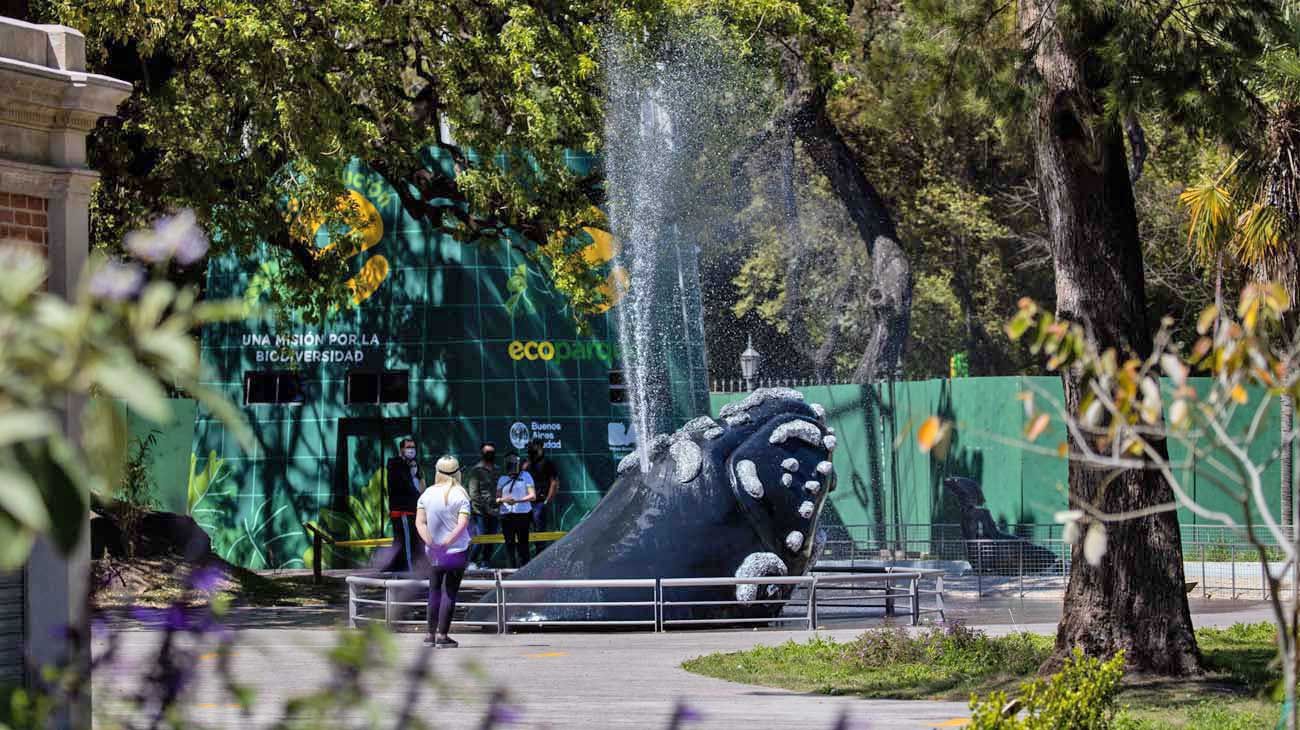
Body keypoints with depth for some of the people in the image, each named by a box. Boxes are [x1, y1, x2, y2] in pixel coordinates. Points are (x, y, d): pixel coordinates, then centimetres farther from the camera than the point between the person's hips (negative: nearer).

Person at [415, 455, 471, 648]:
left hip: (433, 552, 3)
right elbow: (462, 524, -19)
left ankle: (432, 632, 18)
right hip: (457, 550, -3)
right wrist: (448, 542, -19)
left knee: (435, 590, 15)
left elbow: (420, 522, -5)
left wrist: (431, 543, -12)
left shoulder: (428, 494, 2)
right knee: (450, 592, 0)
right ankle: (442, 635, -4)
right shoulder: (460, 495, -8)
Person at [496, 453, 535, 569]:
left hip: (522, 514, -3)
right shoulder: (502, 479, 15)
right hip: (506, 515, 3)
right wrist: (503, 500, -9)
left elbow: (532, 496, -2)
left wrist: (517, 500, -15)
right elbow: (497, 498, 15)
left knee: (522, 543, -4)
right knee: (509, 543, 1)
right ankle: (511, 567, 4)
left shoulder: (525, 476, 4)